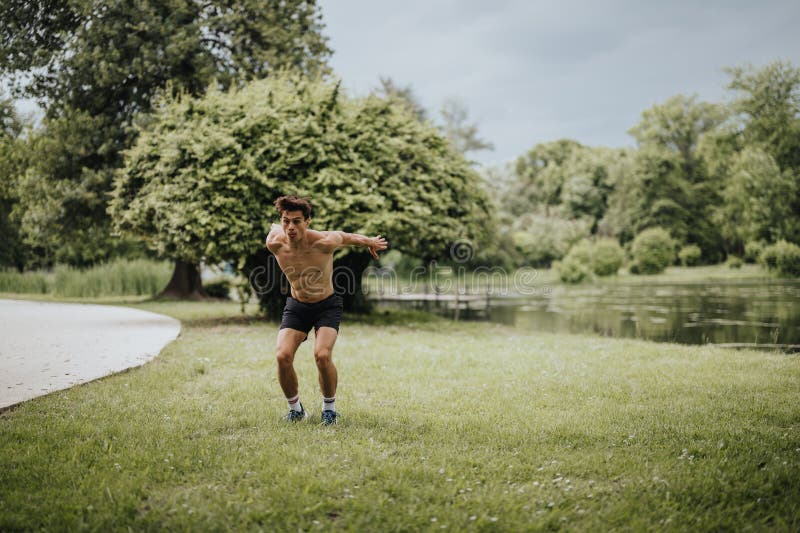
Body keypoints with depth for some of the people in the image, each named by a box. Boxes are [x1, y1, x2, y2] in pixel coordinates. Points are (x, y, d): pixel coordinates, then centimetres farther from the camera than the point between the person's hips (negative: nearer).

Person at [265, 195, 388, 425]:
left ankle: (329, 407, 1)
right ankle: (295, 407, 7)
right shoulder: (275, 244, -17)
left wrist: (369, 242, 15)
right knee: (283, 356, -18)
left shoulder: (324, 242, -25)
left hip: (327, 305, -3)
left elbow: (347, 237, -3)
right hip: (296, 306, 3)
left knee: (322, 355, -24)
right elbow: (274, 227, 8)